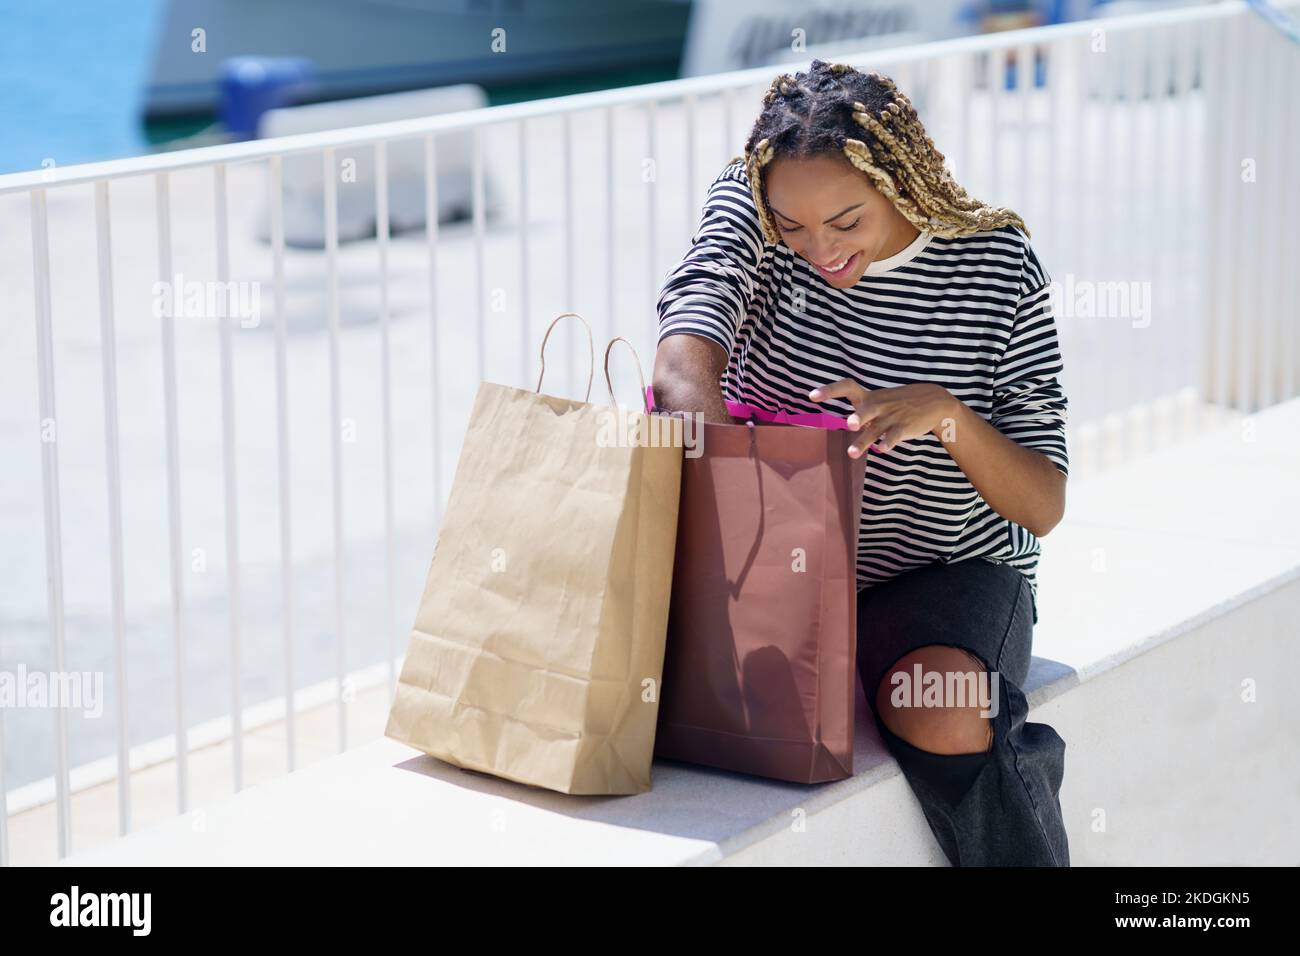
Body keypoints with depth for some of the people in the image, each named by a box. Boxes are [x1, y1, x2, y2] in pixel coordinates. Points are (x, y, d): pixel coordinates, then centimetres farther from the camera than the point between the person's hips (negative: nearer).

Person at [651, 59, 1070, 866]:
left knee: (935, 713, -33)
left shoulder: (998, 270, -12)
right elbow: (686, 364, -29)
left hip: (947, 569, -3)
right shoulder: (745, 205, -9)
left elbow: (1042, 508, -11)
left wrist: (945, 412, -29)